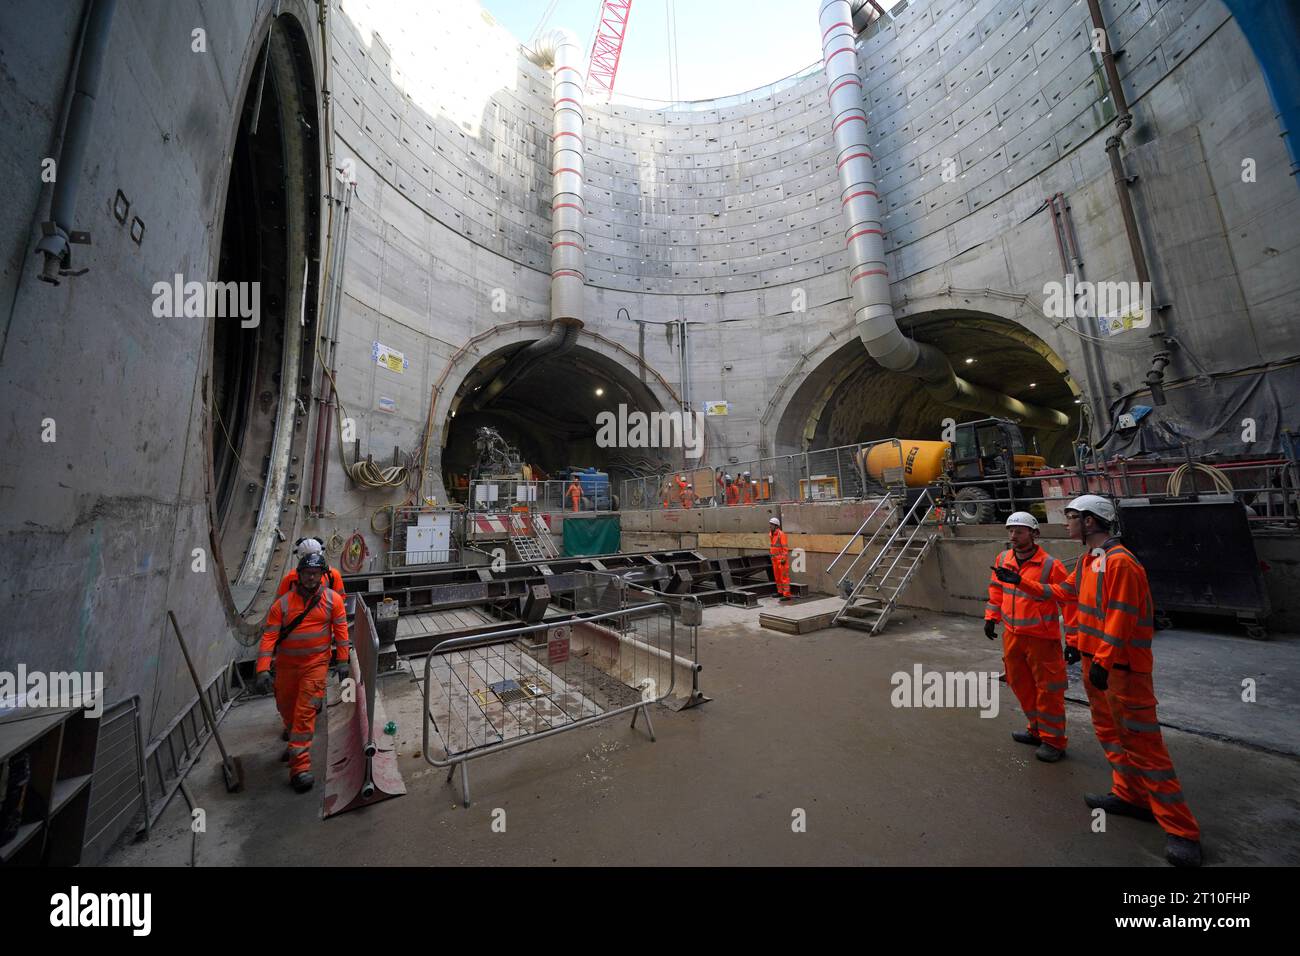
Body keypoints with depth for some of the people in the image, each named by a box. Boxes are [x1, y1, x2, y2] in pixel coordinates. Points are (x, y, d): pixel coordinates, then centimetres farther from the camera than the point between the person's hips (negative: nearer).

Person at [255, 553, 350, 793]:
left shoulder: (332, 599, -8)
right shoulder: (282, 603, -6)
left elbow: (341, 629, -5)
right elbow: (269, 636, -6)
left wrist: (342, 661, -5)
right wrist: (263, 669, -14)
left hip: (316, 664, -2)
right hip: (286, 665, 3)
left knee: (305, 712, -8)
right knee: (286, 707, 20)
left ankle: (299, 766, -1)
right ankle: (293, 735, 53)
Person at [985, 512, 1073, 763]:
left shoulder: (1050, 565, -15)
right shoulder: (1002, 560, 2)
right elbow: (996, 589, 15)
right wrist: (991, 617, 13)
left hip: (1041, 638, -6)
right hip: (1012, 636, 6)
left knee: (1047, 689, 6)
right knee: (1020, 685, 18)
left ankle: (1053, 740, 23)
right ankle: (1037, 729, 37)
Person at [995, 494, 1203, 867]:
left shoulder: (1120, 561, -20)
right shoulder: (1088, 561, 9)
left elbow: (1120, 619, -23)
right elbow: (1063, 591, 21)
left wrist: (1104, 662, -21)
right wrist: (1020, 582, 20)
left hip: (1122, 668, -9)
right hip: (1096, 660, 10)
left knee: (1142, 743, -3)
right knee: (1109, 731, 18)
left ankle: (1181, 831, 9)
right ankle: (1131, 796, 32)